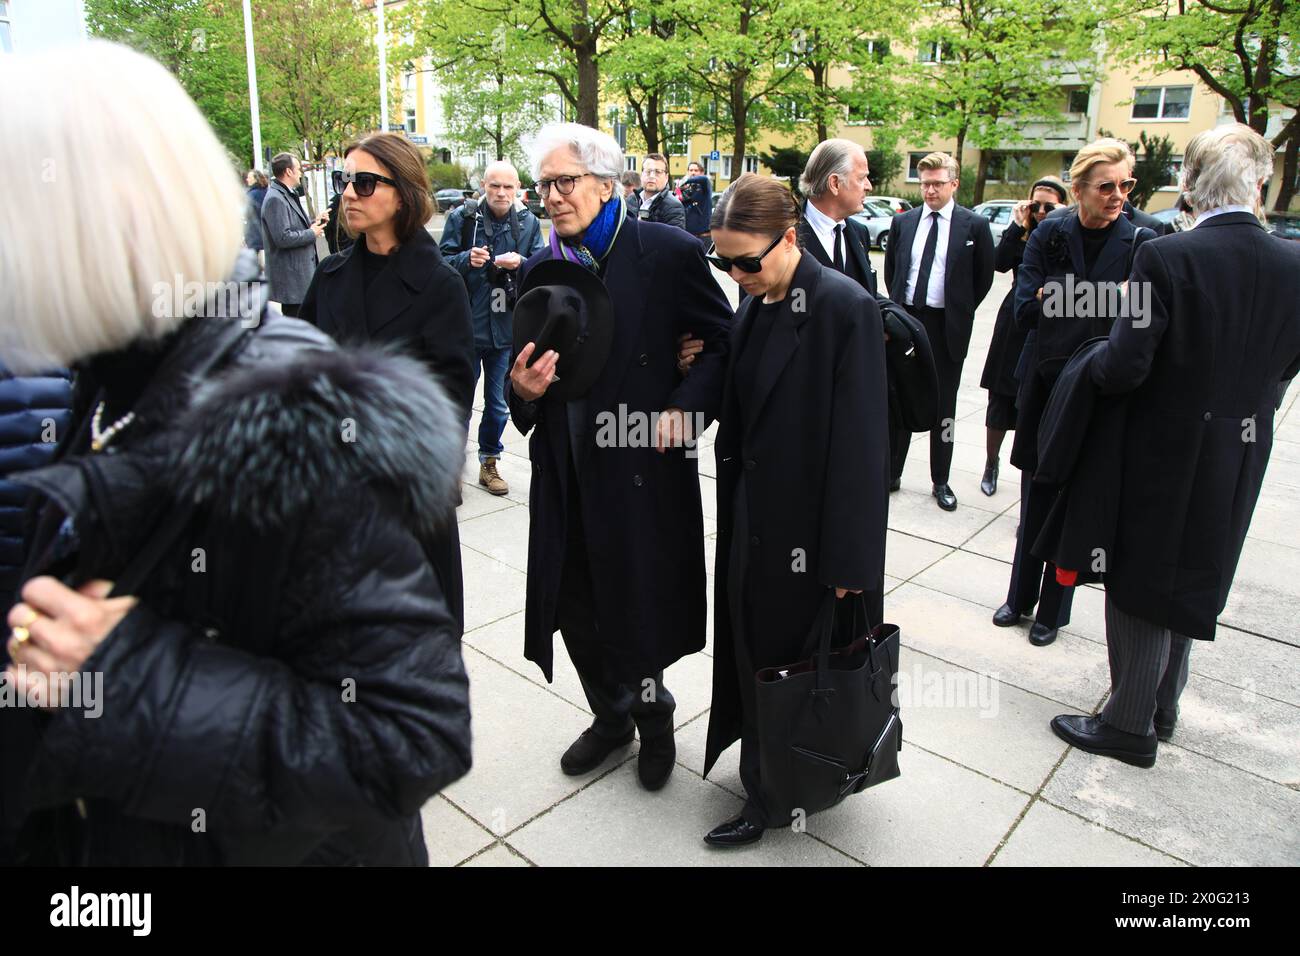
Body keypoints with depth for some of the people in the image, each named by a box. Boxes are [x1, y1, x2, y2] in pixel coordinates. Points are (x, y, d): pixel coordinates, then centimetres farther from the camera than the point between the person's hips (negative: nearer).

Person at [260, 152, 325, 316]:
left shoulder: (288, 195, 15)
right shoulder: (275, 199, -16)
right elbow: (283, 238, -23)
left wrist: (315, 222, 11)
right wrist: (312, 233, -12)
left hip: (300, 271, 11)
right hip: (290, 277, -11)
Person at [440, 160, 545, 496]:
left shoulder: (529, 223, 3)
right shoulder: (462, 217, -3)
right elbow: (442, 262, -2)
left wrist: (520, 263, -17)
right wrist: (466, 259, -21)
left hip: (507, 327, 2)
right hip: (465, 326, -2)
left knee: (498, 404, 13)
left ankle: (489, 463, 30)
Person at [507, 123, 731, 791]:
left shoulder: (670, 253, -8)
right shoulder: (539, 269, 7)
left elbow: (724, 343, -4)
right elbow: (524, 376, 13)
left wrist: (685, 408, -18)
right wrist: (523, 391, -10)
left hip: (643, 471, -5)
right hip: (566, 478, 5)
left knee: (641, 611, 11)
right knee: (578, 614, 16)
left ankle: (652, 715, 41)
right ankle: (612, 717, 43)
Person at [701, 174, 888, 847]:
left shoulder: (846, 307, -18)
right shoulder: (753, 310, 5)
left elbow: (859, 442, -19)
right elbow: (741, 421, 9)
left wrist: (848, 561, -18)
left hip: (805, 532, -7)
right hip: (752, 520, 7)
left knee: (787, 655, 9)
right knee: (750, 649, 17)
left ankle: (773, 797, 31)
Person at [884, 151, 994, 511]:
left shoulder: (974, 225, -3)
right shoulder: (903, 221, 5)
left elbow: (984, 277, 3)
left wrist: (961, 311, 3)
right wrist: (898, 306, 11)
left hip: (947, 326, -2)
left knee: (943, 405, 7)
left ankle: (941, 482, 17)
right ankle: (891, 472, 20)